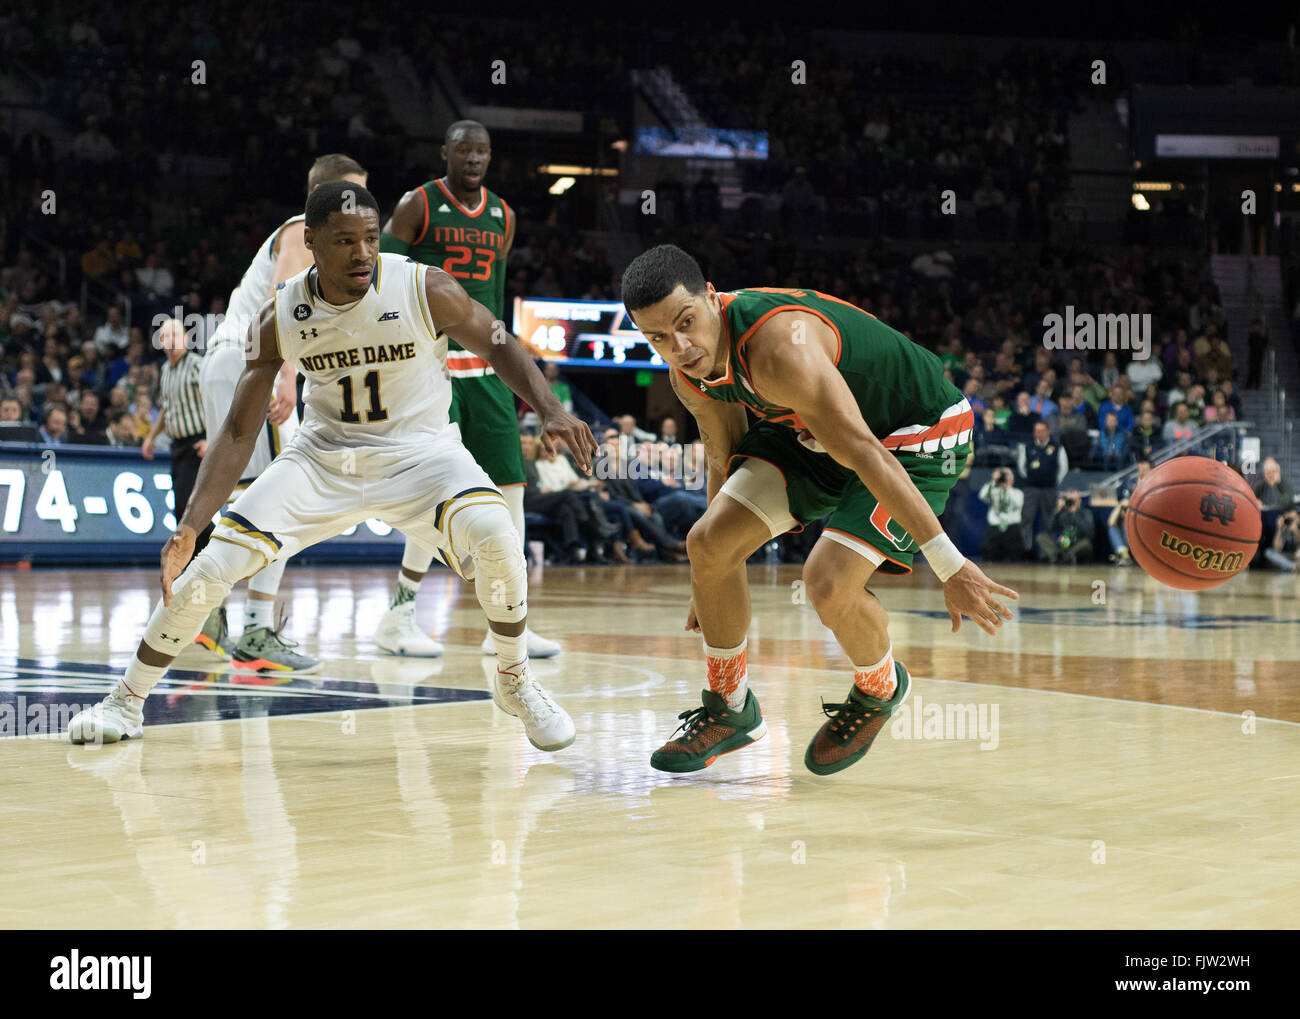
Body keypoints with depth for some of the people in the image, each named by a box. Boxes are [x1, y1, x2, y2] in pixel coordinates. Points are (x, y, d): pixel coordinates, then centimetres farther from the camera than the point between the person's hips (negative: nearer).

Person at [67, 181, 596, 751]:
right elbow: (239, 432, -8)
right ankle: (127, 700, 11)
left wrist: (551, 412, -20)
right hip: (324, 454, 2)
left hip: (418, 449, -2)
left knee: (493, 534, -33)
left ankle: (514, 681, -7)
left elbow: (498, 347, -2)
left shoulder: (426, 290, -19)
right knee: (211, 566, -11)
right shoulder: (279, 319, -12)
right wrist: (189, 526, -18)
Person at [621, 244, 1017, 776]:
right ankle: (730, 711, 18)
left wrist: (950, 567, -37)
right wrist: (712, 584, 19)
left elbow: (864, 454, -37)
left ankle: (880, 689, 11)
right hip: (815, 432, 8)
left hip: (917, 430, -8)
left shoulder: (777, 346, -37)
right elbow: (726, 458, 9)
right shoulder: (688, 372, -10)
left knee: (828, 583, -23)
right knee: (708, 543, -3)